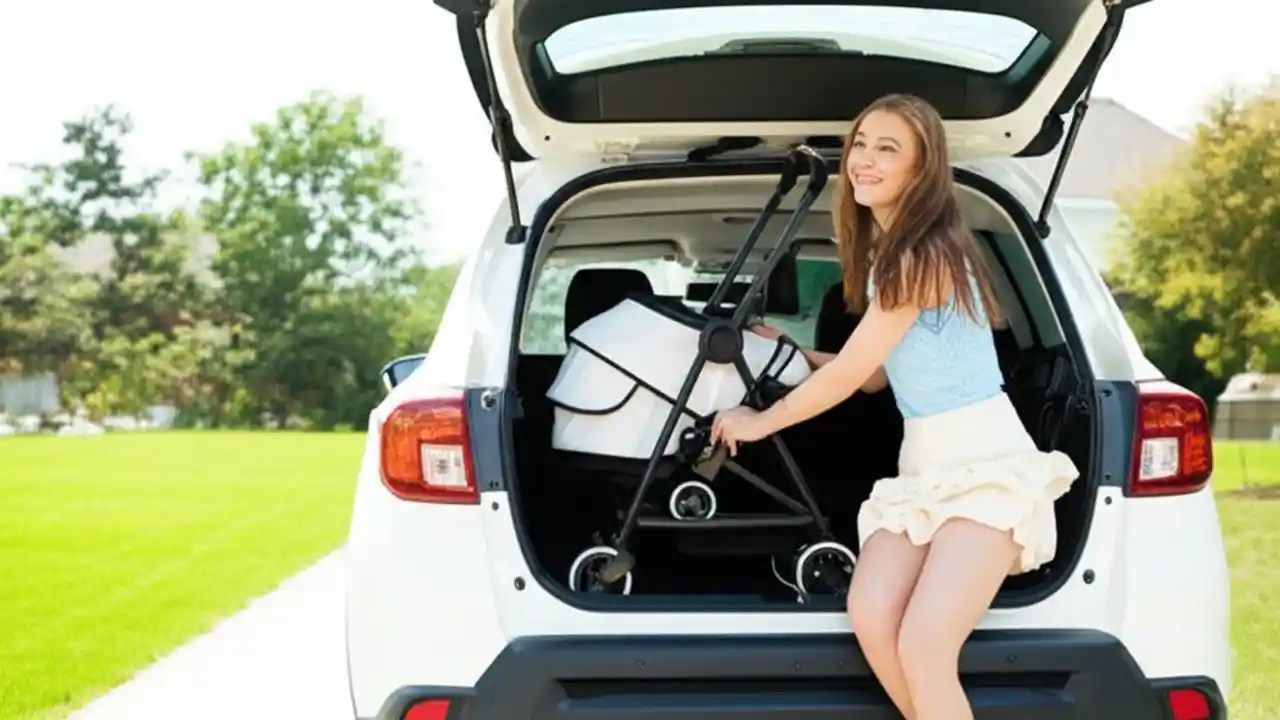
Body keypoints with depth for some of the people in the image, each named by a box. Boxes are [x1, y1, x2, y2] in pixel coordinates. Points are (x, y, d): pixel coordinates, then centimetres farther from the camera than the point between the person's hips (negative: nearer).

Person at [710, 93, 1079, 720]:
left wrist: (758, 421, 3)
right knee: (870, 615, -18)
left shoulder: (926, 253, -15)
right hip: (921, 465, 8)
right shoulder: (885, 252, 14)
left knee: (923, 646, -24)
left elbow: (849, 373, -11)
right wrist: (785, 350, 24)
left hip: (986, 462, -8)